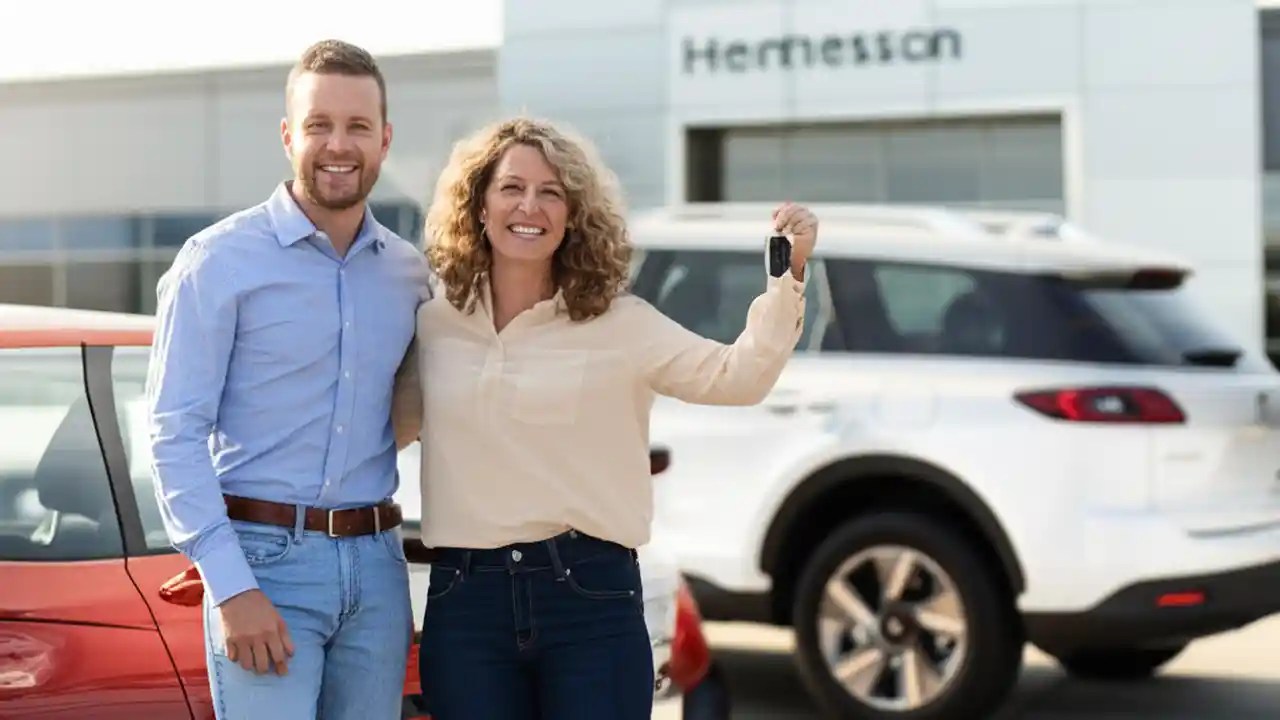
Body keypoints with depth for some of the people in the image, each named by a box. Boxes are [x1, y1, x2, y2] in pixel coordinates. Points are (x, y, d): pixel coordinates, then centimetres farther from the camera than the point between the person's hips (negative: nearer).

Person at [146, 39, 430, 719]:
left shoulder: (408, 273, 10)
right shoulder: (221, 259, -5)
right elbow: (175, 433, -9)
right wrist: (231, 587, -16)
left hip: (375, 563, 5)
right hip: (265, 560, -5)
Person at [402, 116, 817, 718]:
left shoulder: (620, 323, 1)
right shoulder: (430, 320, 7)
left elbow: (739, 377, -6)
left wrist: (786, 274, -17)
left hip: (590, 597, -2)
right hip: (464, 601, 2)